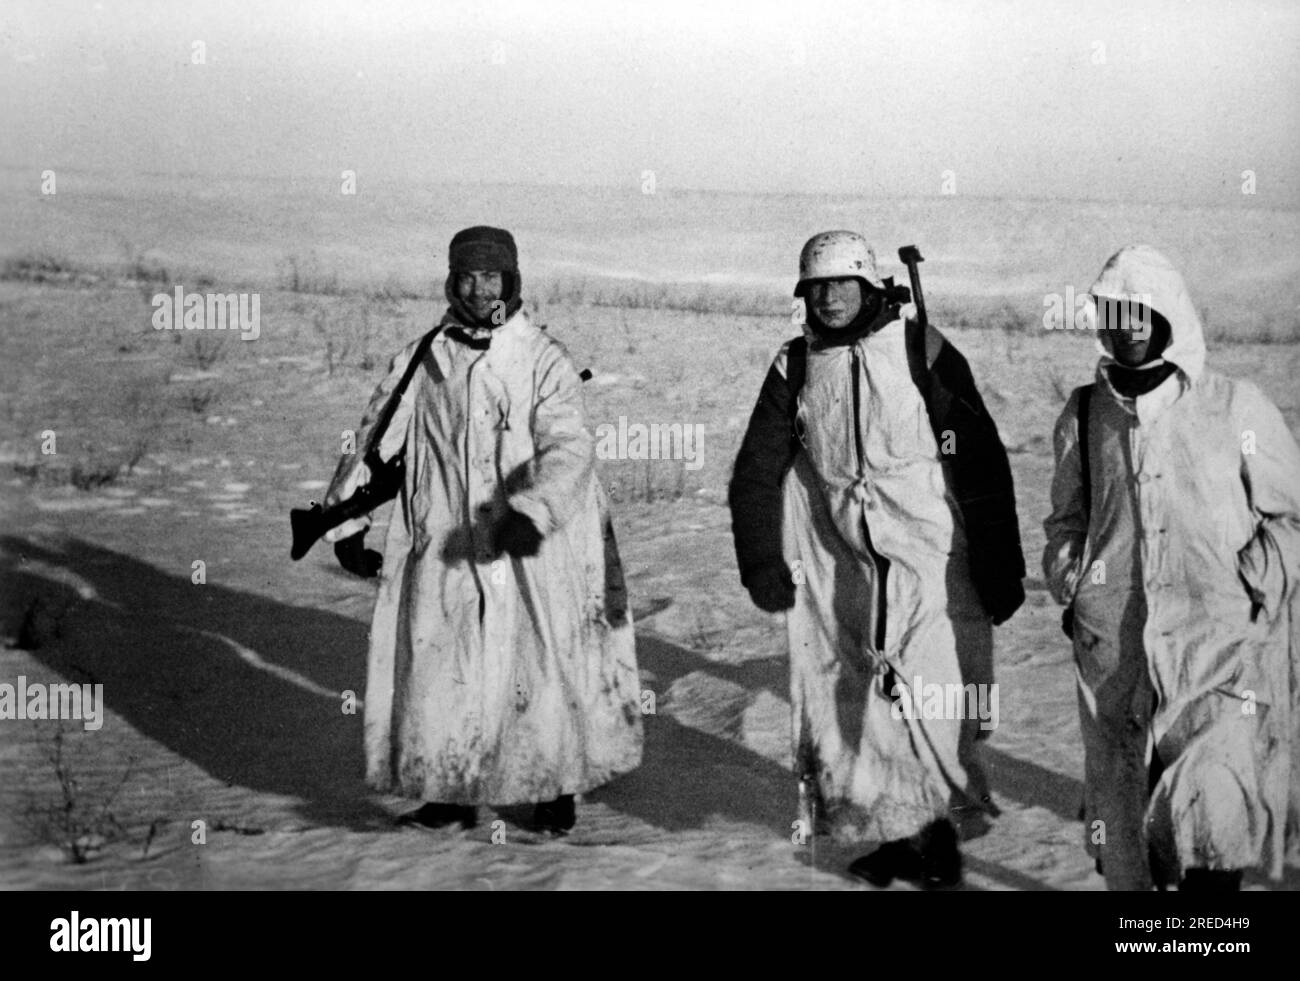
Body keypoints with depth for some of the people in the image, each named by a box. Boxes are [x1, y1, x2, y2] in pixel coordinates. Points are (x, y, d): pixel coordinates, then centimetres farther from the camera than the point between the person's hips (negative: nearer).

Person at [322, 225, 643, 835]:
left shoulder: (544, 362, -4)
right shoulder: (422, 361, 4)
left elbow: (568, 448, -17)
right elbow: (373, 441, 11)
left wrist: (533, 510, -34)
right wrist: (346, 521, 9)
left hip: (533, 552, -2)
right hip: (447, 556, 2)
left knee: (547, 669, 7)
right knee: (440, 674, 3)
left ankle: (557, 788, 28)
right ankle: (451, 796, 22)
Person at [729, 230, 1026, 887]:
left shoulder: (923, 353, -4)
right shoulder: (795, 366, 6)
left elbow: (982, 464, -3)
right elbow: (756, 473, 11)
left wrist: (1001, 568, -4)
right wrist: (762, 561, 2)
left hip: (929, 557, -3)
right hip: (837, 558, 4)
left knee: (932, 702, -9)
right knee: (856, 702, 3)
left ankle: (938, 835, 6)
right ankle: (896, 834, 15)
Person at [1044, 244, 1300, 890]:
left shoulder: (1236, 409, 2)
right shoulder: (1083, 417, 11)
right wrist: (1069, 582, 8)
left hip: (1219, 646, -3)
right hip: (1114, 649, 3)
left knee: (1215, 812, -15)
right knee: (1120, 802, 7)